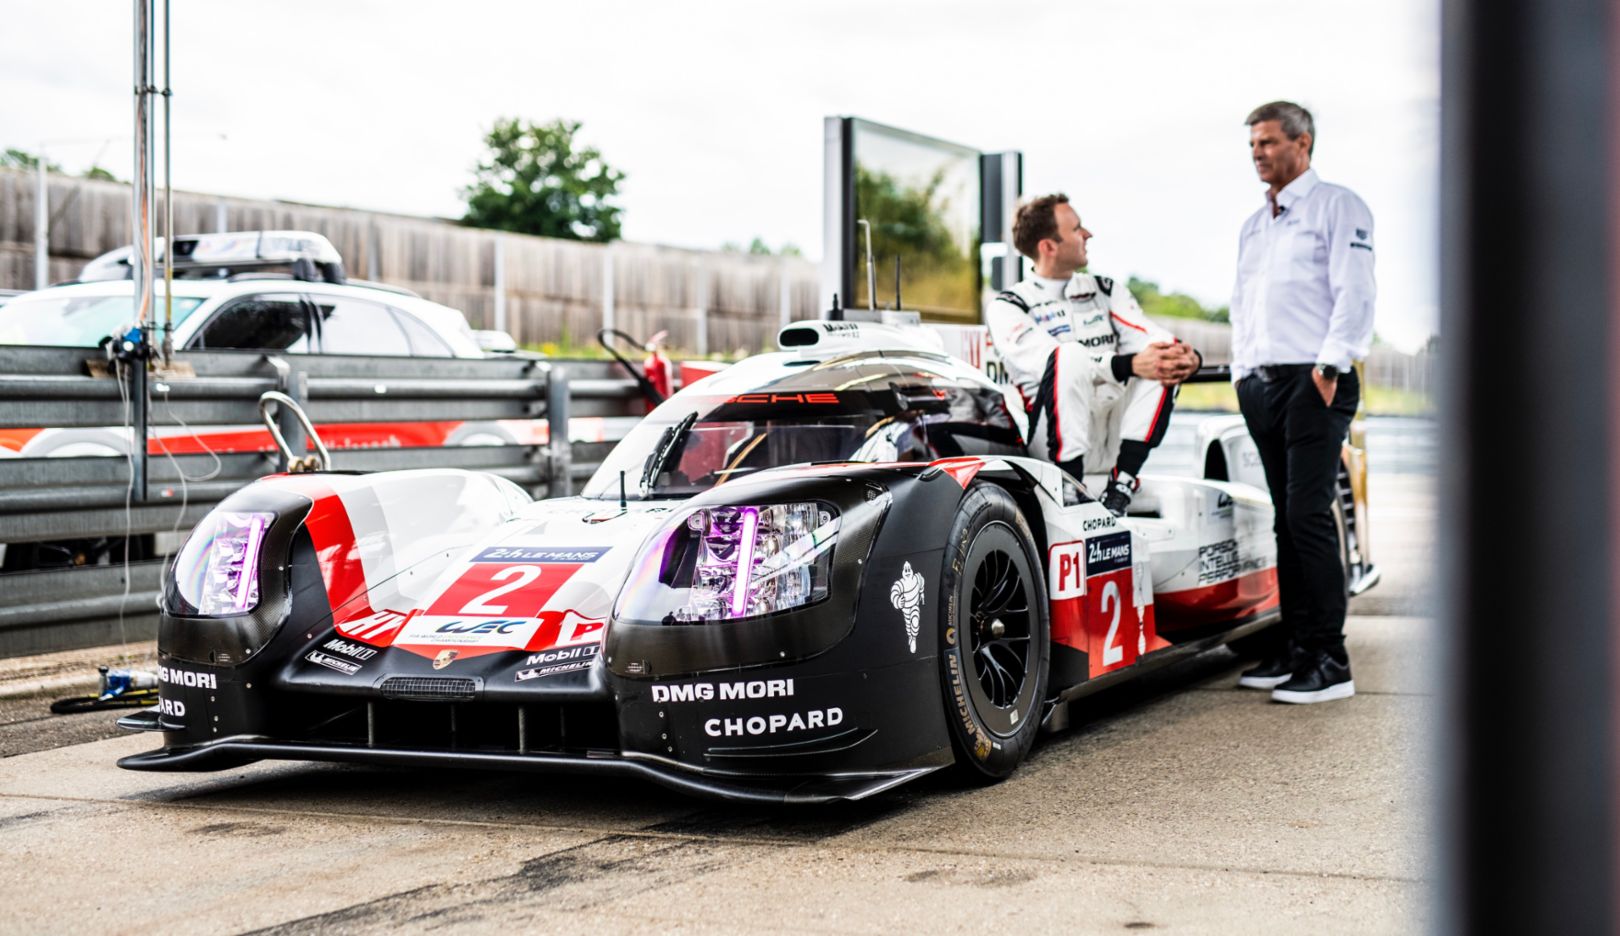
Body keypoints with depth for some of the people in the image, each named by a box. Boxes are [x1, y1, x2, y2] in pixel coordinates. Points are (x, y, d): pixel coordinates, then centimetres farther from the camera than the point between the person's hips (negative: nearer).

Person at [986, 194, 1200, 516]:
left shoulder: (1105, 290, 19)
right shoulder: (1007, 308, 1)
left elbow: (1150, 338, 5)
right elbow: (1052, 361, -17)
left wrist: (1189, 357, -19)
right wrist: (1130, 365, -29)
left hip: (1115, 436, 5)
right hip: (1056, 438, -5)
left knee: (1164, 360, -16)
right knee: (1072, 355, -30)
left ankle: (1121, 486, -20)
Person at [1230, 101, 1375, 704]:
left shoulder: (1337, 207, 1)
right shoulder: (1253, 226, 24)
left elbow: (1355, 293, -9)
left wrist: (1330, 366, -17)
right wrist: (1242, 372, 17)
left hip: (1314, 383, -7)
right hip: (1259, 384, 7)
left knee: (1308, 515, -13)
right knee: (1286, 519, 7)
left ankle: (1330, 661, -12)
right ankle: (1293, 649, 11)